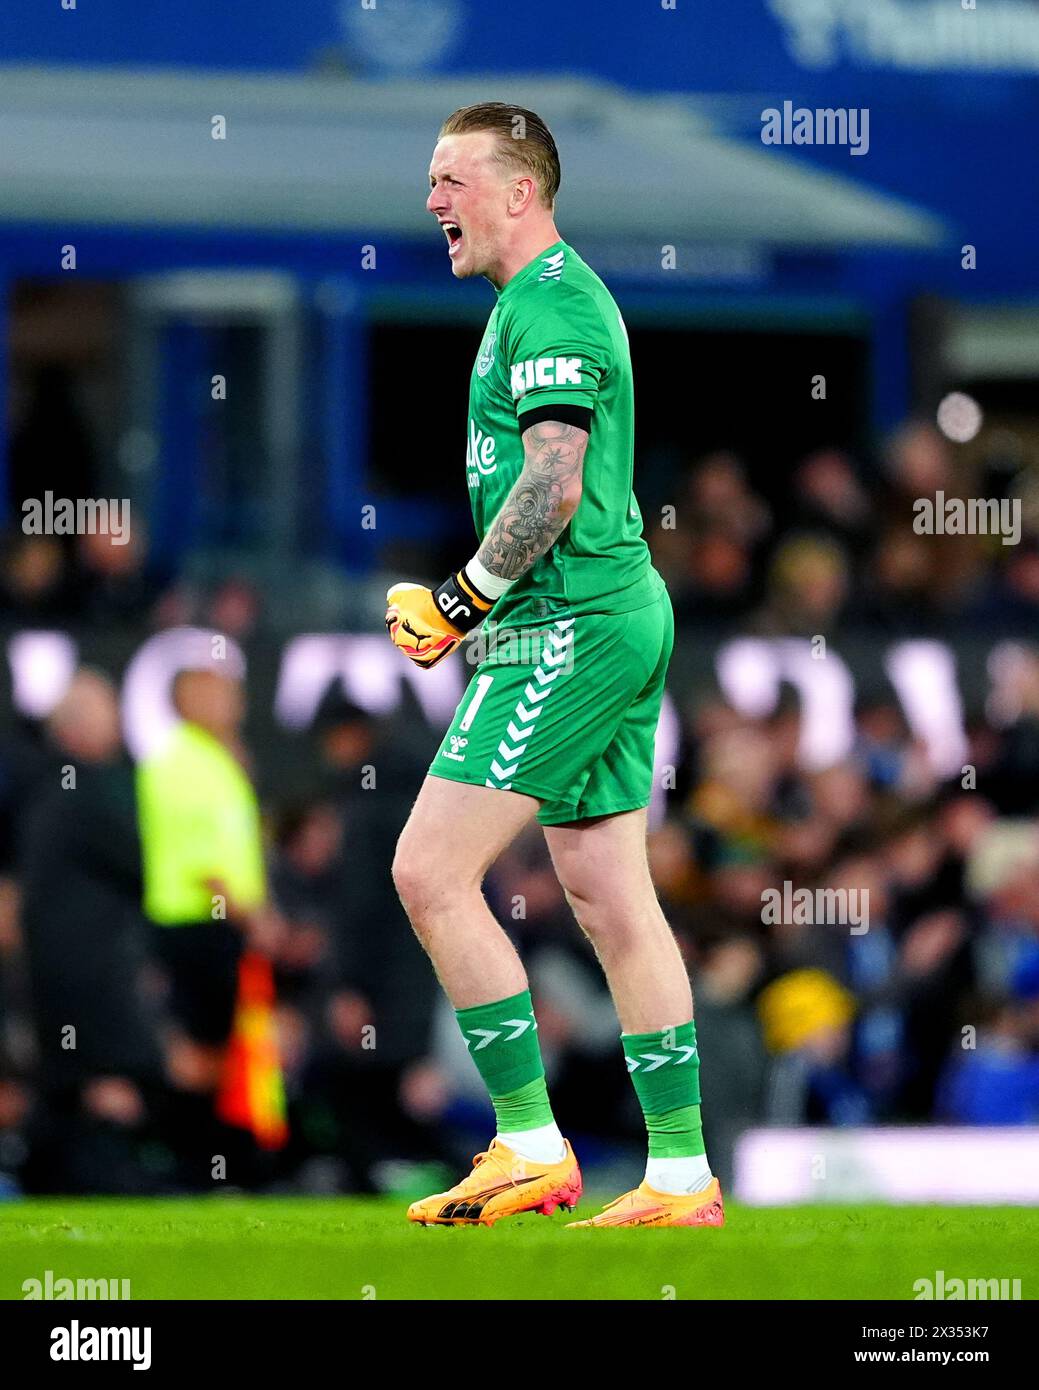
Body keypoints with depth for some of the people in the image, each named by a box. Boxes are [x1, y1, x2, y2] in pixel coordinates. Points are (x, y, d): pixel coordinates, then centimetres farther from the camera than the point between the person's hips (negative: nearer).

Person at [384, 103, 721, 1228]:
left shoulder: (547, 305, -13)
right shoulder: (563, 297, 20)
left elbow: (552, 488, -22)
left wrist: (460, 601, -13)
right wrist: (471, 606, 16)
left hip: (570, 630, -10)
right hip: (624, 617, 10)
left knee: (430, 872, -11)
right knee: (610, 899, 9)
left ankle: (530, 1145, -10)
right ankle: (682, 1176, 8)